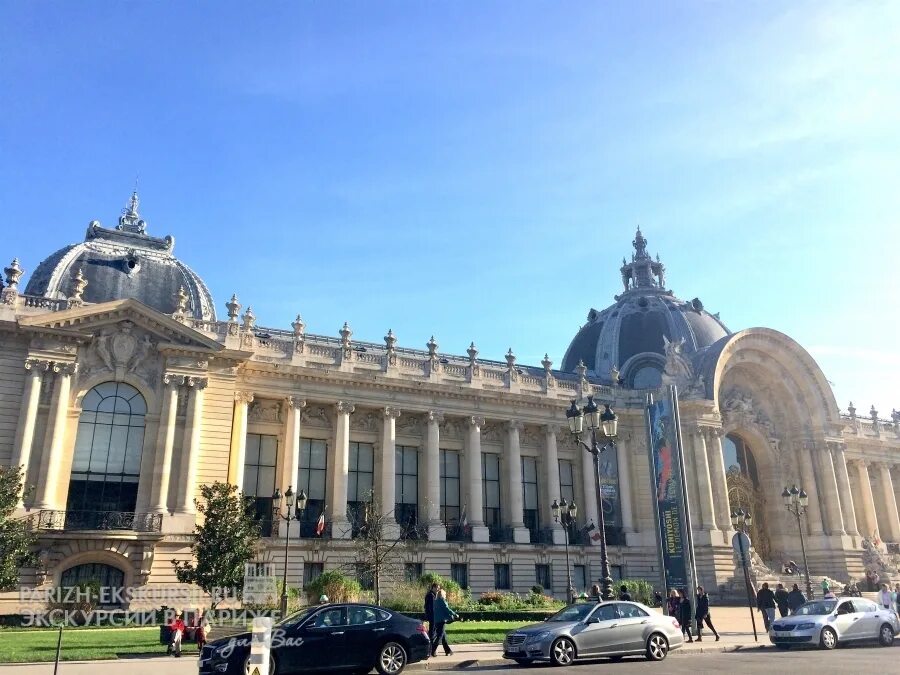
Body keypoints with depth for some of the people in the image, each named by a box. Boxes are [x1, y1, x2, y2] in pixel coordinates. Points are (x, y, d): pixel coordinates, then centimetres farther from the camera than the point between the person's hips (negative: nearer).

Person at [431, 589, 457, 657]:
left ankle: (448, 651, 18)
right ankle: (433, 651, -10)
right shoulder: (442, 601, -10)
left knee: (443, 636, 14)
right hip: (442, 620, -9)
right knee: (439, 636, -6)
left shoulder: (436, 601, 15)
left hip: (437, 620, 9)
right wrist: (455, 615, -4)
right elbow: (447, 609, -14)